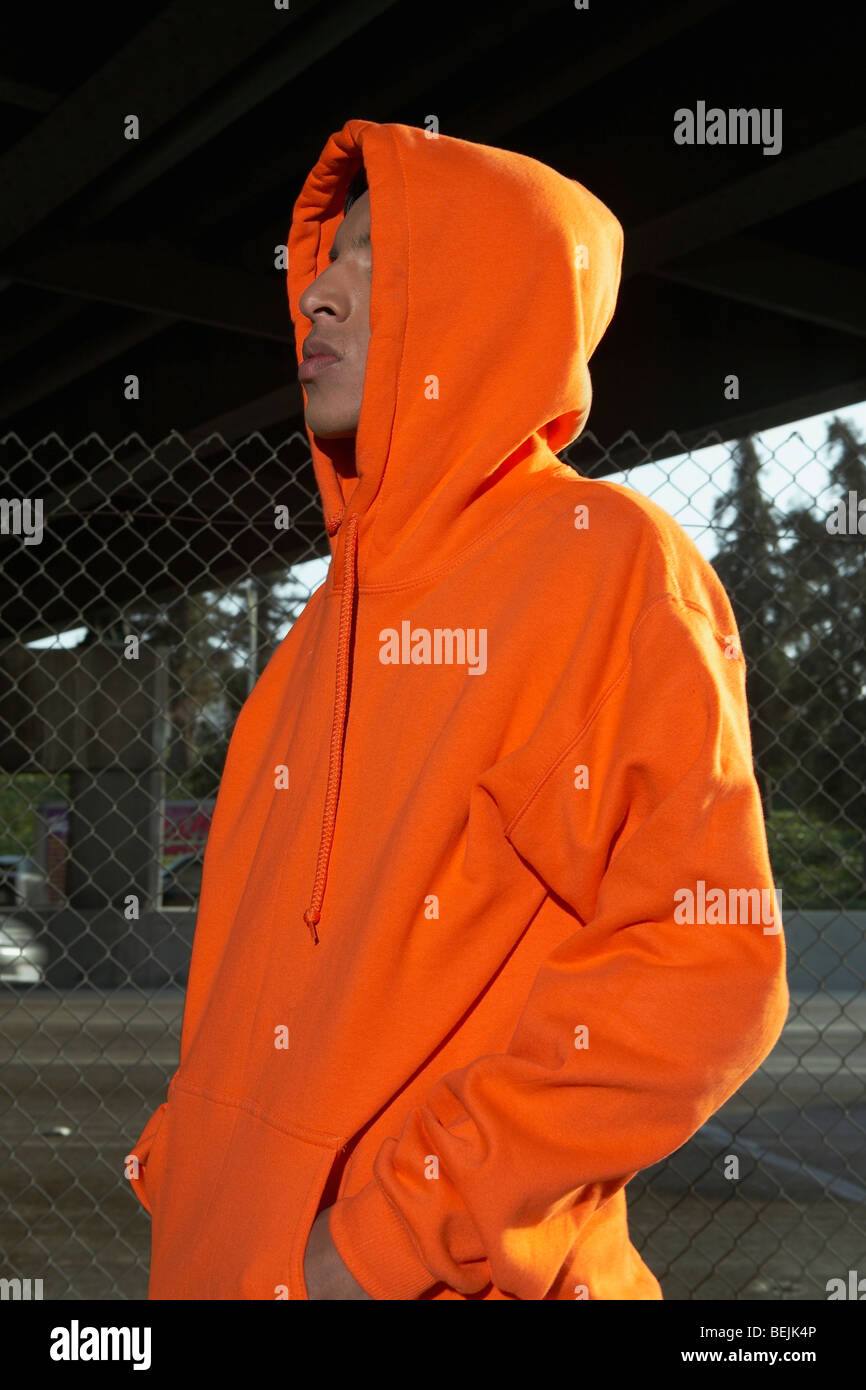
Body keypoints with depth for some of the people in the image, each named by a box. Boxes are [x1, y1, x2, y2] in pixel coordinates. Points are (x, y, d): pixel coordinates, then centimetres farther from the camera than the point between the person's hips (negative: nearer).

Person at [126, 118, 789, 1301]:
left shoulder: (607, 560, -12)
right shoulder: (342, 608, 10)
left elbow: (707, 971, -17)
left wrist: (406, 1232, -17)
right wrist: (187, 1167, 5)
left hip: (461, 1272, -6)